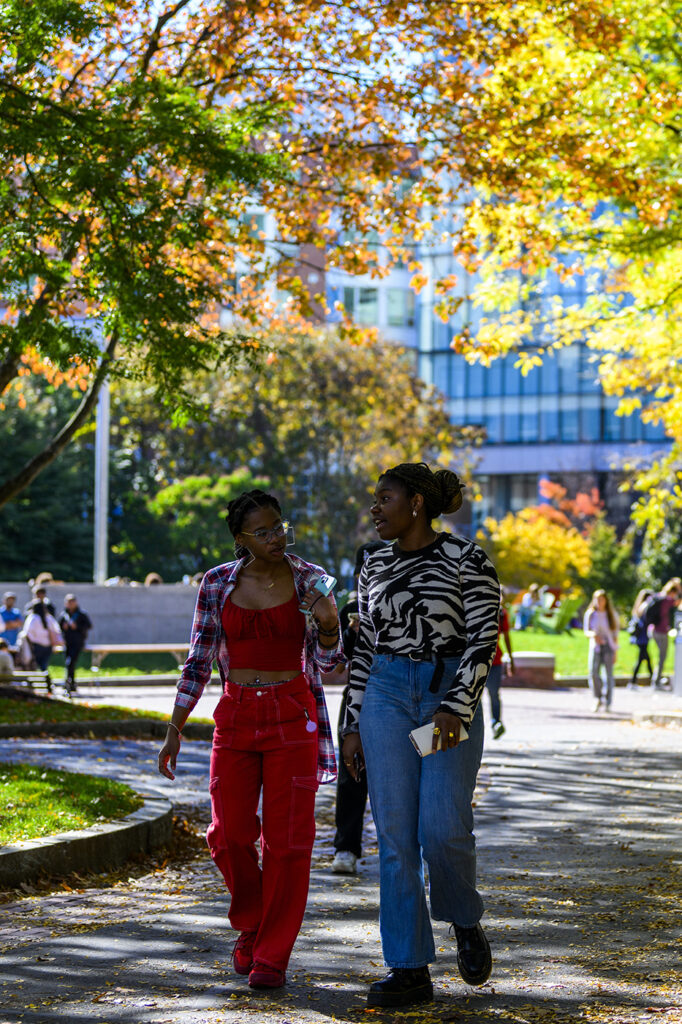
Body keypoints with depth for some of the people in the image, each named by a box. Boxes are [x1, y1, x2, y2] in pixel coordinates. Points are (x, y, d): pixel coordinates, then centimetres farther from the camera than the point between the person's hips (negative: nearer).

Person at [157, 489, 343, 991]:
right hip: (236, 716, 1)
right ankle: (251, 925, 26)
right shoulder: (218, 582, 2)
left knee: (286, 837, -4)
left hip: (293, 716, -1)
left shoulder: (309, 579, 0)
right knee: (230, 835, -2)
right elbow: (200, 660, 6)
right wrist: (175, 730, 3)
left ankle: (272, 955, 6)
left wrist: (328, 624, -20)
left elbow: (327, 662, 2)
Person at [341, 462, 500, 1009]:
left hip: (450, 697, -4)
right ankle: (410, 970, 0)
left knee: (443, 829, -14)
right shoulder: (376, 567, 11)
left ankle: (465, 921, 18)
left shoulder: (468, 560, -4)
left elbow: (484, 641, -8)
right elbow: (365, 649, 14)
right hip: (387, 696, 4)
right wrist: (353, 726, 9)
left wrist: (455, 709, -19)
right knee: (395, 835, -3)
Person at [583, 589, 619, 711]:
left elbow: (615, 634, 4)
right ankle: (597, 699, 4)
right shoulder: (590, 614, 3)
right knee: (593, 673, -14)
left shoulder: (612, 614, 2)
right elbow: (586, 631, 7)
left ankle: (607, 703, 5)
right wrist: (593, 634, -17)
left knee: (608, 674, -4)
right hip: (595, 646, 0)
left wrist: (615, 652, -1)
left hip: (609, 646, 0)